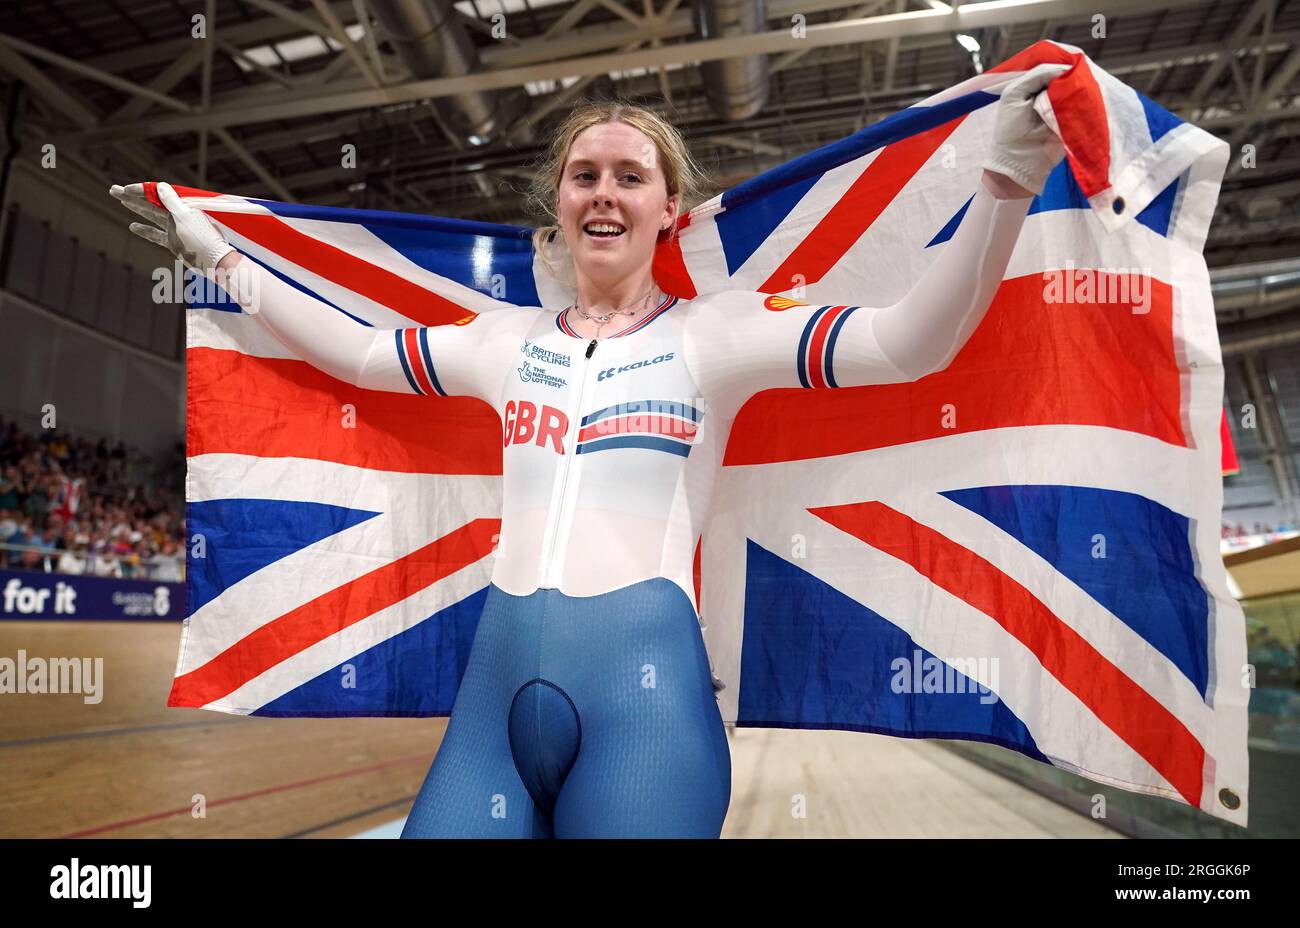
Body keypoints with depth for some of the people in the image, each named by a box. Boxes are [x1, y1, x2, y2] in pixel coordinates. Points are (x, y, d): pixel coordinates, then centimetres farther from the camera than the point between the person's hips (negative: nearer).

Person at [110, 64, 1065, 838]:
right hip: (498, 682, 4)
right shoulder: (510, 340, 14)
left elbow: (910, 342, -8)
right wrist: (217, 253, 28)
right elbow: (353, 350, 23)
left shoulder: (714, 330, 1)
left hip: (643, 684, -4)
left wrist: (1007, 180, -20)